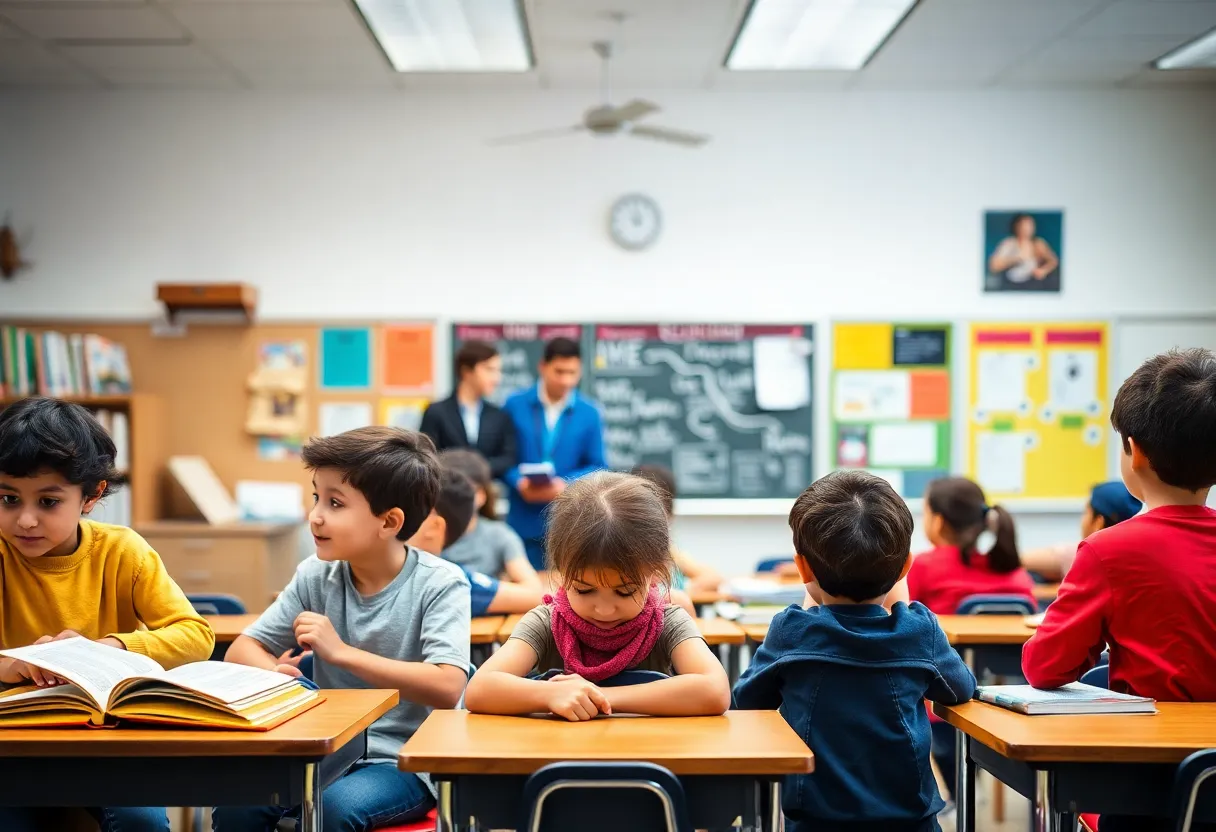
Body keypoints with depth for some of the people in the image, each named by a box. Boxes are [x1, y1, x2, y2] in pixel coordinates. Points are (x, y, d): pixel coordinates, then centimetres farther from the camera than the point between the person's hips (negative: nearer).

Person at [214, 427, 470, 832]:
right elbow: (241, 650, 6)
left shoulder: (439, 584, -13)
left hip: (405, 762, -4)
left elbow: (448, 687, -25)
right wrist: (273, 673, -19)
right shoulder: (316, 576, 2)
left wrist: (340, 651, -24)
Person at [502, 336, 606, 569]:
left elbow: (597, 466, 4)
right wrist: (519, 482, -14)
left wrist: (566, 484, -13)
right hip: (523, 520, 0)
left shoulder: (589, 414, 3)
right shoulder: (514, 405, 4)